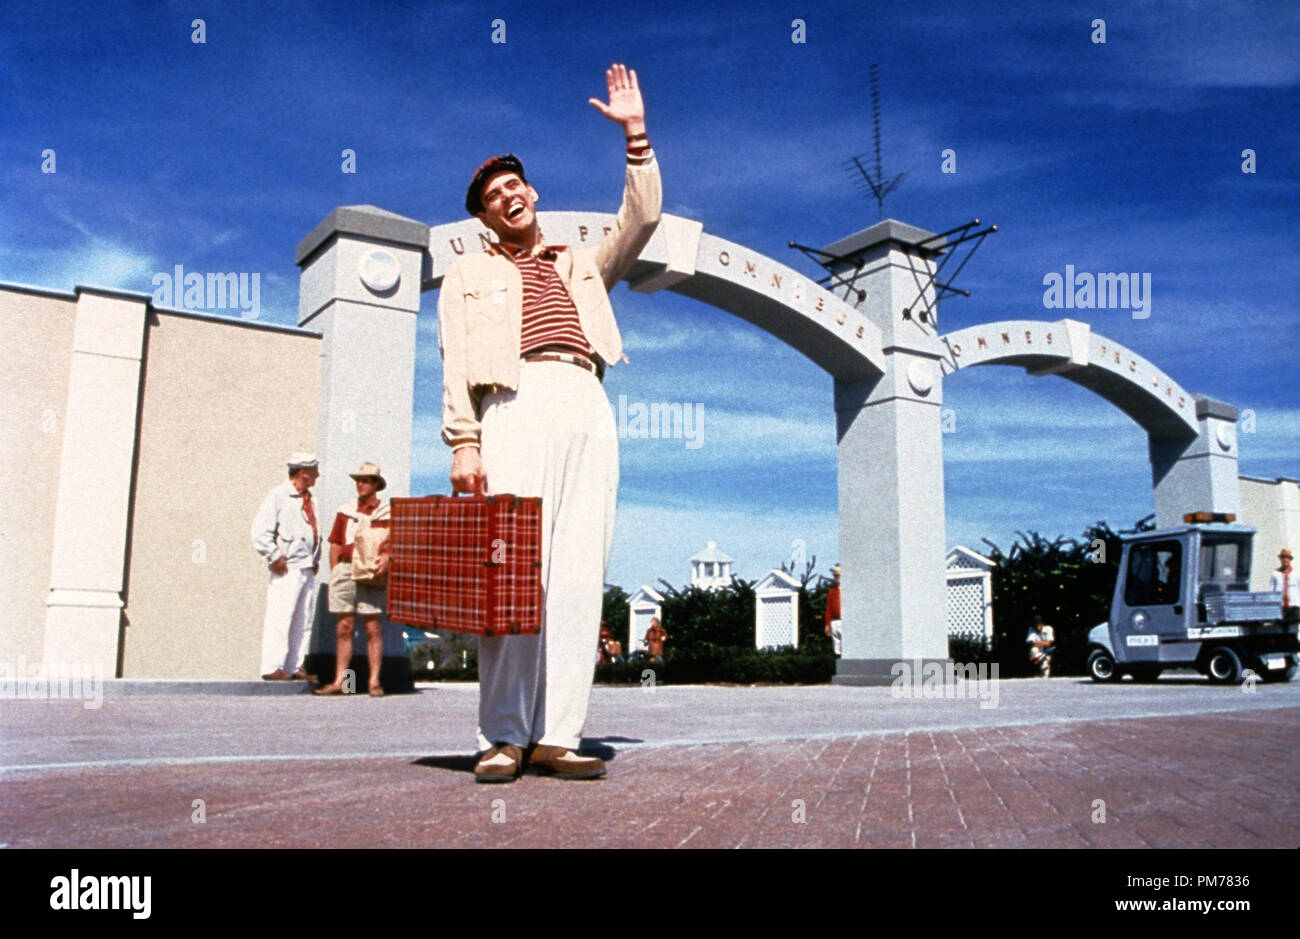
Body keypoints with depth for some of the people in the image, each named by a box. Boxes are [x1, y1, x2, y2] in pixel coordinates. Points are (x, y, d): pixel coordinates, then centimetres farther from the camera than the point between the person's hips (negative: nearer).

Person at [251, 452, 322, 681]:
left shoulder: (307, 499, 18)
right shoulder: (278, 496, -6)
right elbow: (259, 532, -12)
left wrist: (316, 560, 17)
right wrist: (275, 558, -13)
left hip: (308, 568, 8)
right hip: (287, 569, -8)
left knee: (304, 620, 8)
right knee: (279, 618, -8)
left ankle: (295, 667, 13)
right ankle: (272, 667, -4)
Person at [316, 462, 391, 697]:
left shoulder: (386, 513, 6)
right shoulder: (345, 510, 15)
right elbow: (335, 544, 15)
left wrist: (387, 557, -17)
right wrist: (334, 572, 6)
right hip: (346, 570, 3)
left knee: (373, 627, -2)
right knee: (344, 627, 4)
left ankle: (374, 681, 2)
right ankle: (339, 681, 8)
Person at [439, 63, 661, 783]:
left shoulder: (581, 266, 32)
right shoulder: (468, 274, 22)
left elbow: (641, 219, 21)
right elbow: (456, 365, 8)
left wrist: (636, 135, 16)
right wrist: (462, 442, -7)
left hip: (588, 409, 3)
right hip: (517, 402, -3)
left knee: (578, 574, -8)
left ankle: (556, 736, -9)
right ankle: (503, 737, -13)